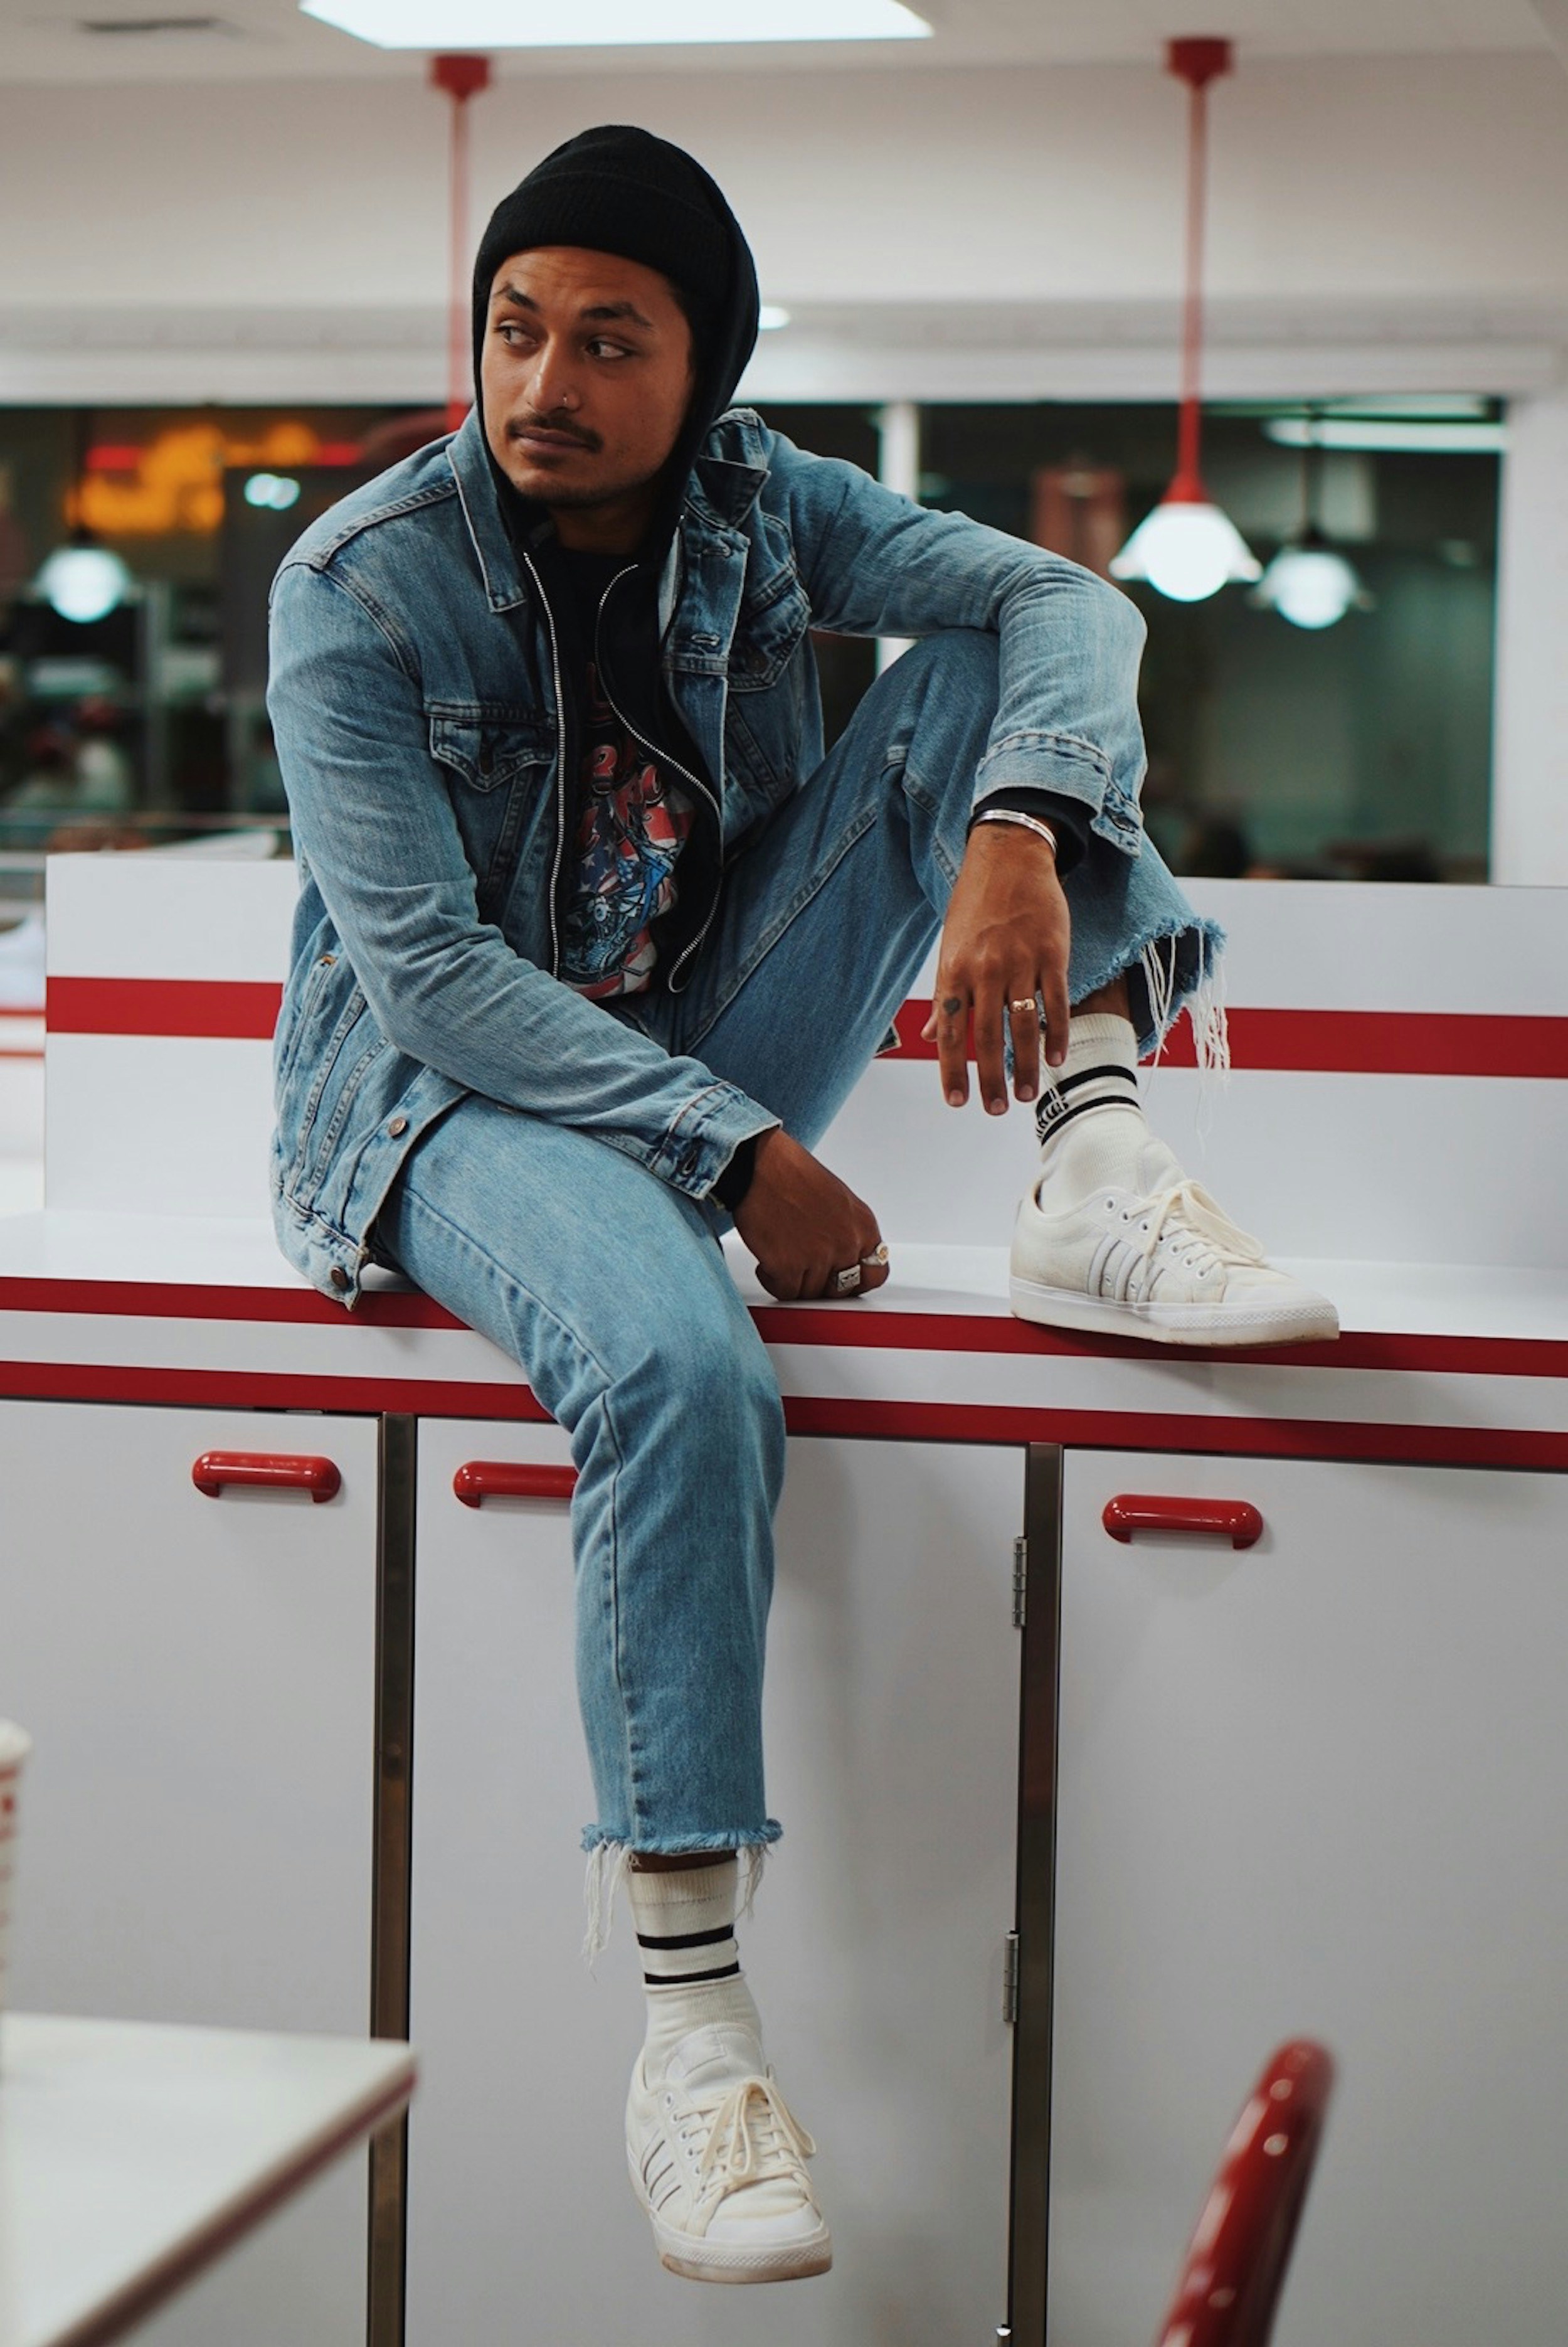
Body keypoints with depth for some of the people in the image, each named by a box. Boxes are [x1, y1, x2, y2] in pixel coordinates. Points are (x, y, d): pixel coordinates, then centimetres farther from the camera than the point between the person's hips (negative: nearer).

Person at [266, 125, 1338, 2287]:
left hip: (716, 1041, 5)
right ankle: (691, 2014, -34)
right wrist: (740, 1159, -26)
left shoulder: (759, 509, -1)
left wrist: (1017, 831, -34)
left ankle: (1099, 1180, -26)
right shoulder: (360, 588, -14)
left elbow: (1062, 601, -12)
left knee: (984, 673, -11)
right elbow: (426, 969, -20)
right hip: (450, 1087, -5)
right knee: (679, 1363, -39)